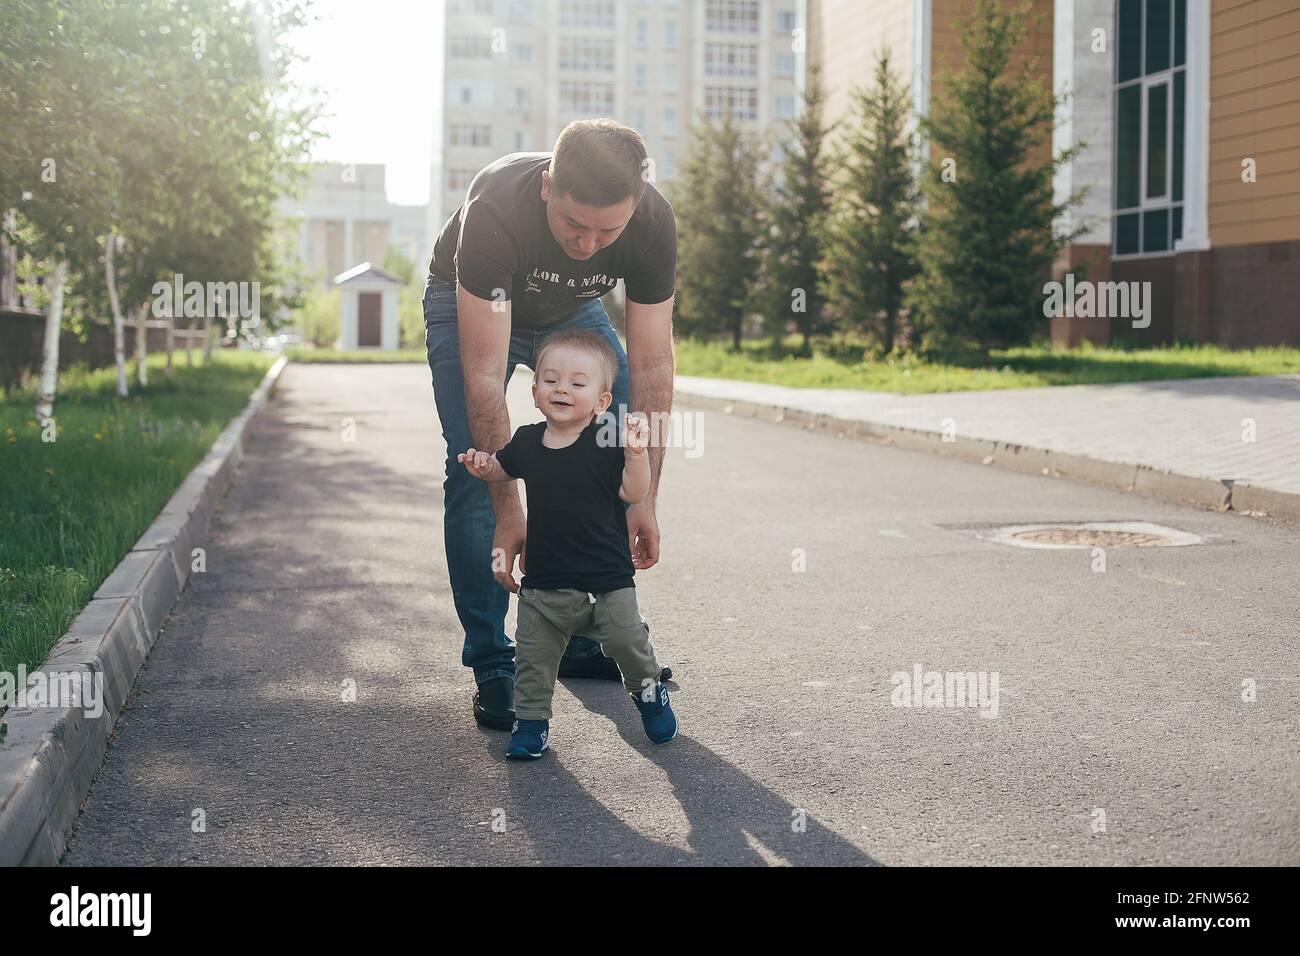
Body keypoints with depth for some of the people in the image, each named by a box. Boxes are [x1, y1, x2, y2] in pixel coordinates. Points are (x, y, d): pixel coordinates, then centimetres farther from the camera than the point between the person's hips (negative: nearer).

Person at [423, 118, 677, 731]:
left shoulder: (653, 223, -33)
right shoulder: (495, 211, -43)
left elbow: (650, 367, -25)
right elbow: (484, 377, -41)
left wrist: (644, 499, -27)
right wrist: (509, 514, -43)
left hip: (573, 313, 4)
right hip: (471, 308, -3)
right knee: (475, 473, -16)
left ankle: (585, 638, 9)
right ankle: (491, 663, -5)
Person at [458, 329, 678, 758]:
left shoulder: (606, 443, -11)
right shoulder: (526, 441, 2)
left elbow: (634, 493, -16)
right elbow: (504, 469, 22)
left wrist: (636, 453, -30)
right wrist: (482, 465, 1)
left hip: (607, 577, -3)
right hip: (544, 578, 3)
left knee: (627, 640, -2)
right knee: (534, 654, 4)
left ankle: (648, 691, 27)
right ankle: (531, 720, 21)